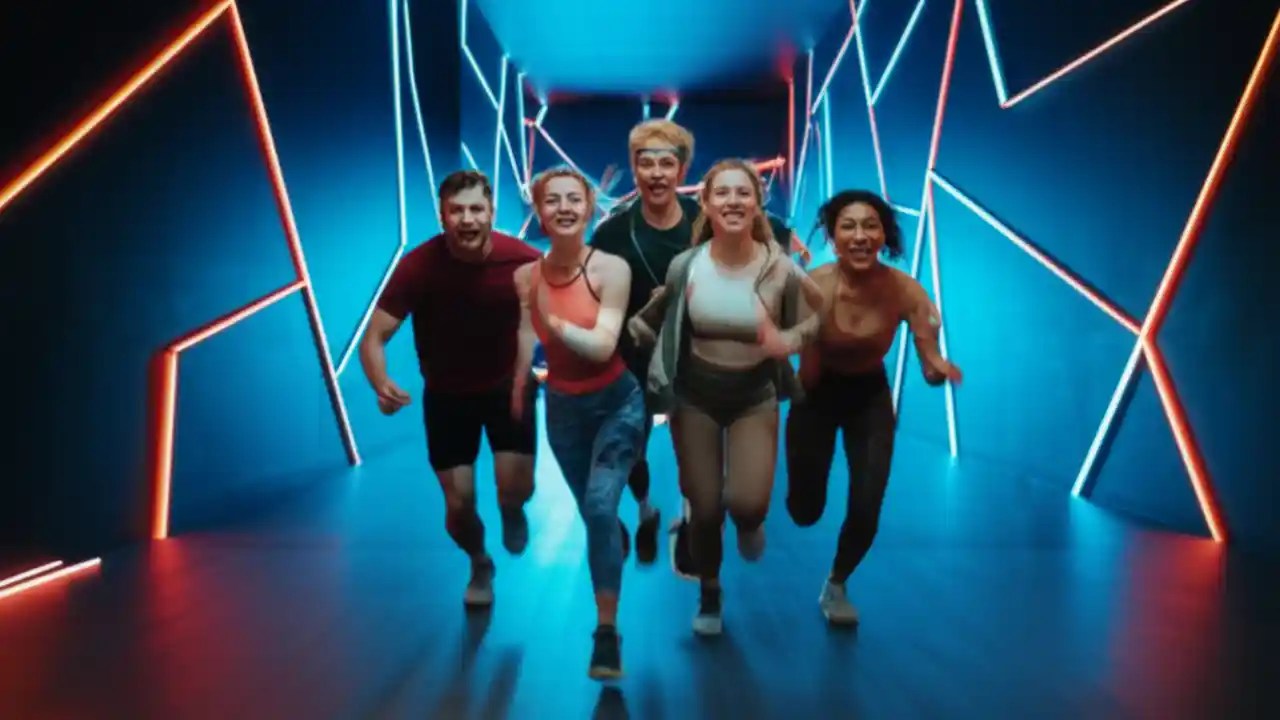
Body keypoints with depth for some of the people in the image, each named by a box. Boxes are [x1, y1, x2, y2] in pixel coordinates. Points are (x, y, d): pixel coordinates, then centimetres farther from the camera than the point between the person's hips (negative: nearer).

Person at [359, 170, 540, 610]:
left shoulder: (523, 261, -26)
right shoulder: (418, 266, -27)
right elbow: (374, 337, -25)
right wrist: (381, 384, -46)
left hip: (507, 385, 0)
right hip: (447, 394, 0)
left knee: (516, 490, -13)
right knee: (459, 504, 1)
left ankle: (512, 513, 29)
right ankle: (480, 566, 38)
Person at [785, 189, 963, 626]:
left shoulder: (905, 290, -25)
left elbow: (930, 369, -23)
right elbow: (807, 378, -26)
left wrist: (938, 368, -44)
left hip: (871, 396, 1)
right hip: (817, 394, -1)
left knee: (866, 513, -4)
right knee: (805, 511, 5)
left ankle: (835, 588, 28)